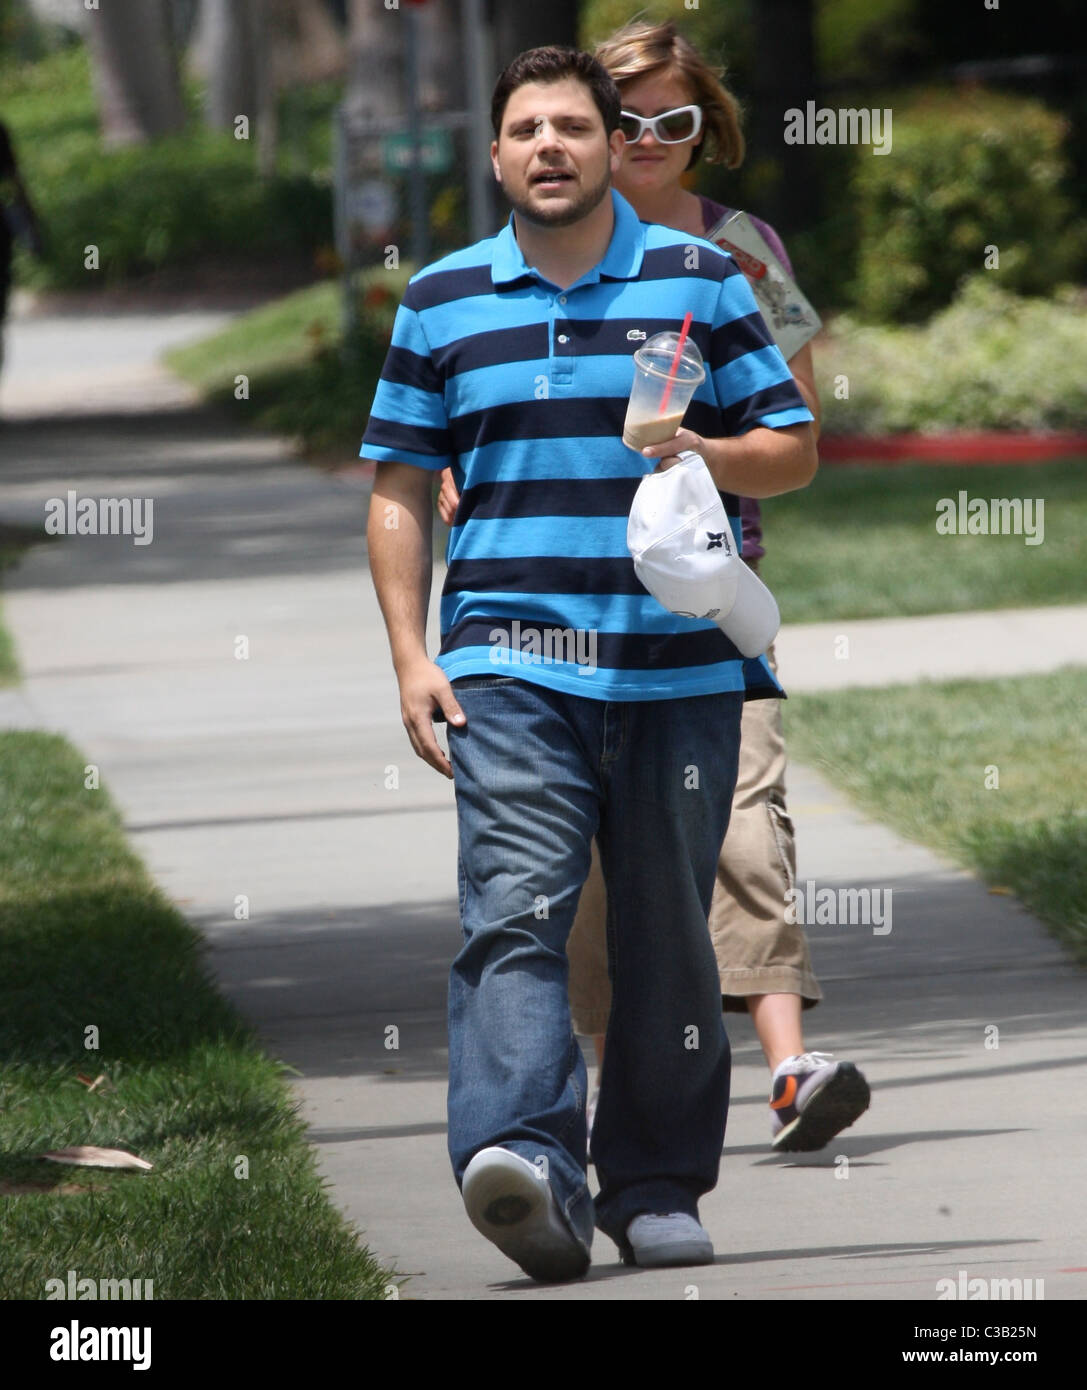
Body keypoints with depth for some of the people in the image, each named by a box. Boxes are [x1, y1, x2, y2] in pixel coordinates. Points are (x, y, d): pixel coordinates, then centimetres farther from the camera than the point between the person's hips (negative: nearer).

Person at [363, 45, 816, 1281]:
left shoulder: (699, 282, 9)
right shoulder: (442, 302, 11)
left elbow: (793, 450, 9)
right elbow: (400, 489, 12)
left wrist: (705, 456, -13)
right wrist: (411, 658, 3)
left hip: (678, 666, 1)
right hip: (512, 663, -1)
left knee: (666, 936, 4)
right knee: (514, 909, -18)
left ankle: (655, 1186, 15)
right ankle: (522, 1160, -32)